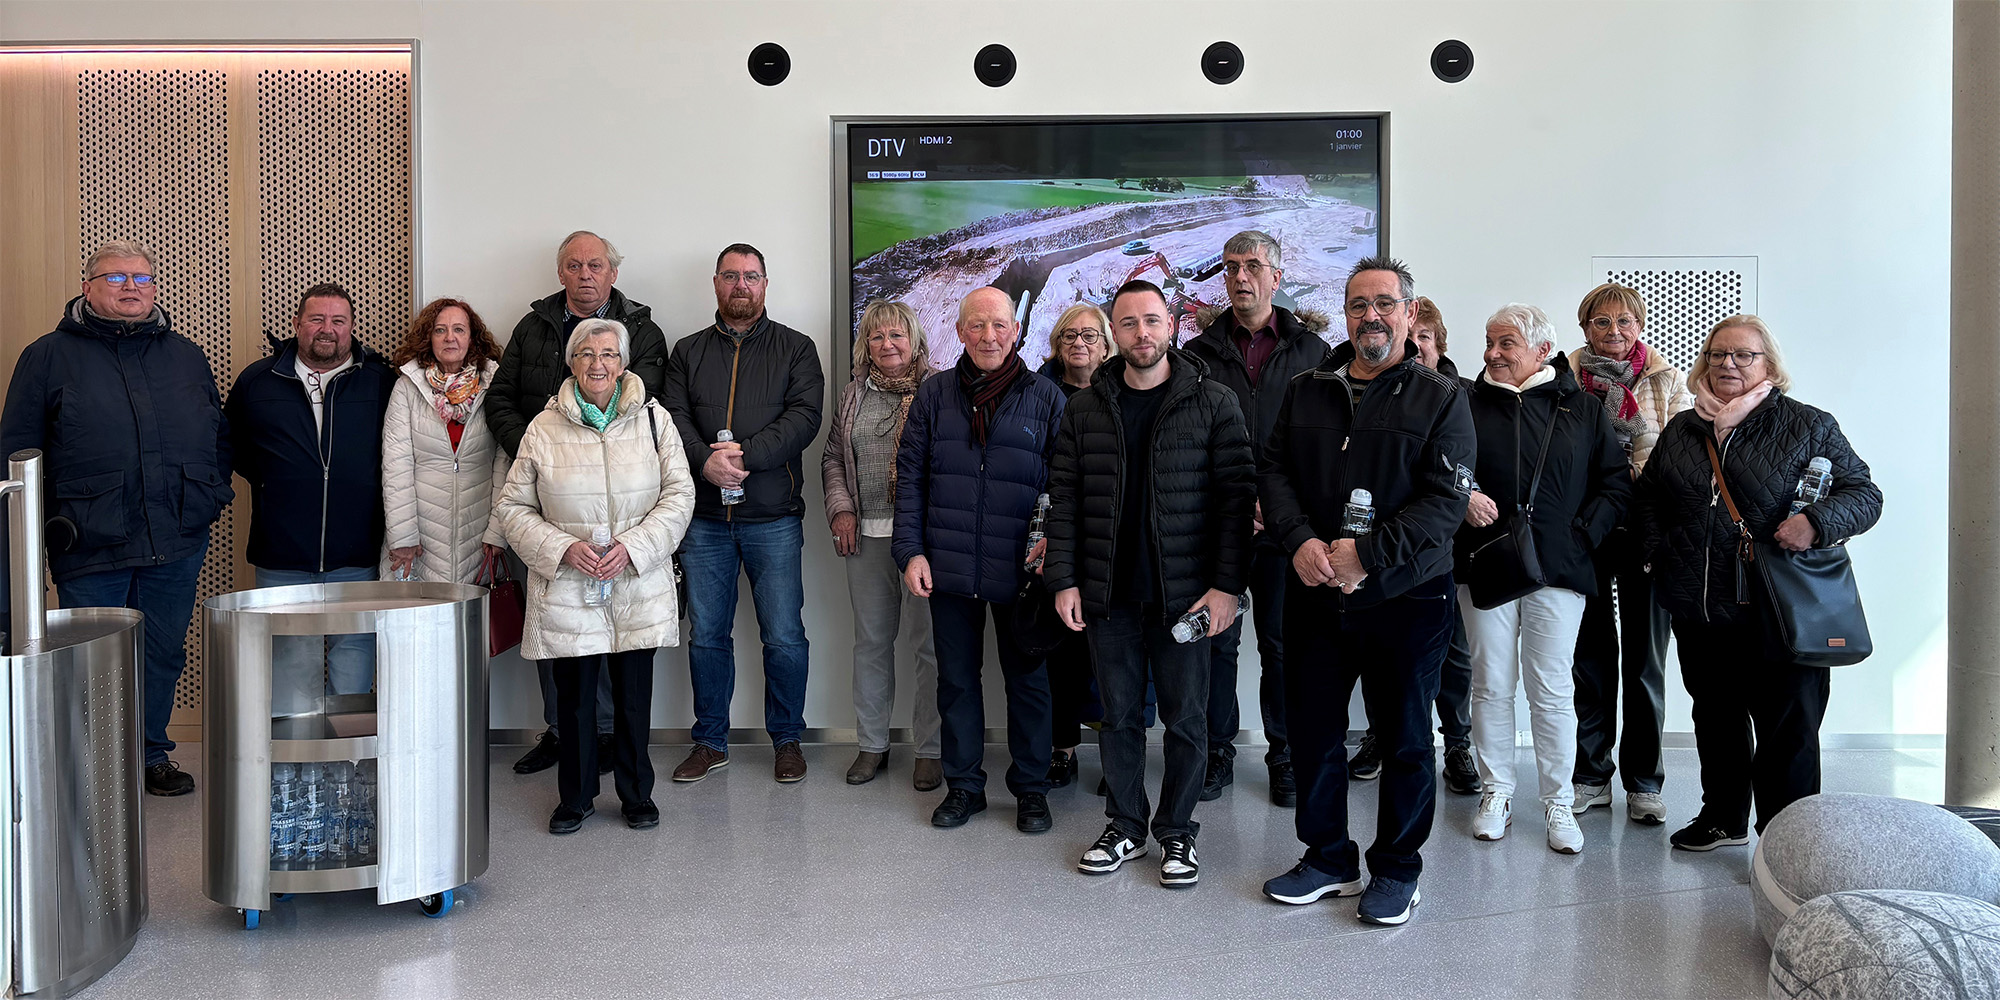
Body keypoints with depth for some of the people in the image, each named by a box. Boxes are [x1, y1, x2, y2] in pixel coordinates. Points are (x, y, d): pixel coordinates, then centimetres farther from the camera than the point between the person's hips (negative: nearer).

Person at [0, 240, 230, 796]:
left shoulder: (187, 356, 13)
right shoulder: (50, 356, 3)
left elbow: (220, 436, 22)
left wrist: (212, 493, 9)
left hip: (178, 543, 3)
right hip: (91, 542, -3)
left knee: (163, 655, 12)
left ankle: (152, 755, 26)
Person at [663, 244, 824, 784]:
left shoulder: (796, 349, 6)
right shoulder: (687, 352, 13)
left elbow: (804, 416, -7)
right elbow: (674, 417, 1)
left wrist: (746, 452, -19)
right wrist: (705, 460, -19)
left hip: (773, 517, -2)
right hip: (705, 519, 2)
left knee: (784, 637, -1)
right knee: (707, 634, 9)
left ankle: (787, 739, 16)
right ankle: (711, 741, 23)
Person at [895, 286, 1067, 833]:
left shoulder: (1045, 396, 1)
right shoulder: (934, 393, 6)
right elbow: (910, 475, 6)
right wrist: (911, 551, -2)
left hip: (1019, 568, -2)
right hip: (948, 567, 2)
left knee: (1027, 678, 9)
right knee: (956, 678, 11)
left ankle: (1031, 788, 23)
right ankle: (963, 784, 25)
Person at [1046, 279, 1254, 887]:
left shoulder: (1213, 403, -1)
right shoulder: (1085, 409, 6)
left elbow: (1236, 496, -5)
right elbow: (1064, 499, 6)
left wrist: (1227, 584, -12)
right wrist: (1063, 580, -2)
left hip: (1185, 596, -2)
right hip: (1108, 595, 2)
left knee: (1185, 719, 6)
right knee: (1119, 716, 11)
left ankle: (1177, 832, 21)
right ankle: (1124, 826, 25)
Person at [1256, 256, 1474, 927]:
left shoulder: (1441, 399, -2)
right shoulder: (1305, 391, 10)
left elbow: (1445, 498, -11)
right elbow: (1273, 470, 5)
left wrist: (1369, 554, -20)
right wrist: (1300, 540, -14)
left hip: (1406, 598, -3)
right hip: (1315, 595, 4)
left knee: (1404, 739, 7)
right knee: (1312, 731, 11)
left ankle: (1396, 870, 25)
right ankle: (1328, 859, 29)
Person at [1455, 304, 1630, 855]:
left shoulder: (1582, 408, 4)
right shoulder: (1468, 404, 4)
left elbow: (1617, 483, 7)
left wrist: (1582, 534, -4)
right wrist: (1460, 497, -10)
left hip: (1557, 568, -1)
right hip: (1484, 566, 1)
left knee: (1552, 690, 2)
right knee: (1491, 685, 7)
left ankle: (1558, 803, 14)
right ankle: (1496, 793, 20)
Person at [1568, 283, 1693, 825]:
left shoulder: (1667, 380, 5)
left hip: (1645, 529, 0)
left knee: (1645, 657, 5)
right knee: (1591, 654, 7)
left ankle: (1644, 783, 16)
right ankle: (1591, 776, 18)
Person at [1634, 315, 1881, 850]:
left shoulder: (1808, 427, -1)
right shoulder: (1681, 430, 12)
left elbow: (1864, 493, -4)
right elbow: (1646, 495, 21)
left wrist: (1817, 521, -23)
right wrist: (1658, 553, 7)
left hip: (1777, 613, -5)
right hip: (1699, 611, 5)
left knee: (1788, 729, 0)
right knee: (1715, 719, 18)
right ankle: (1723, 819, 34)